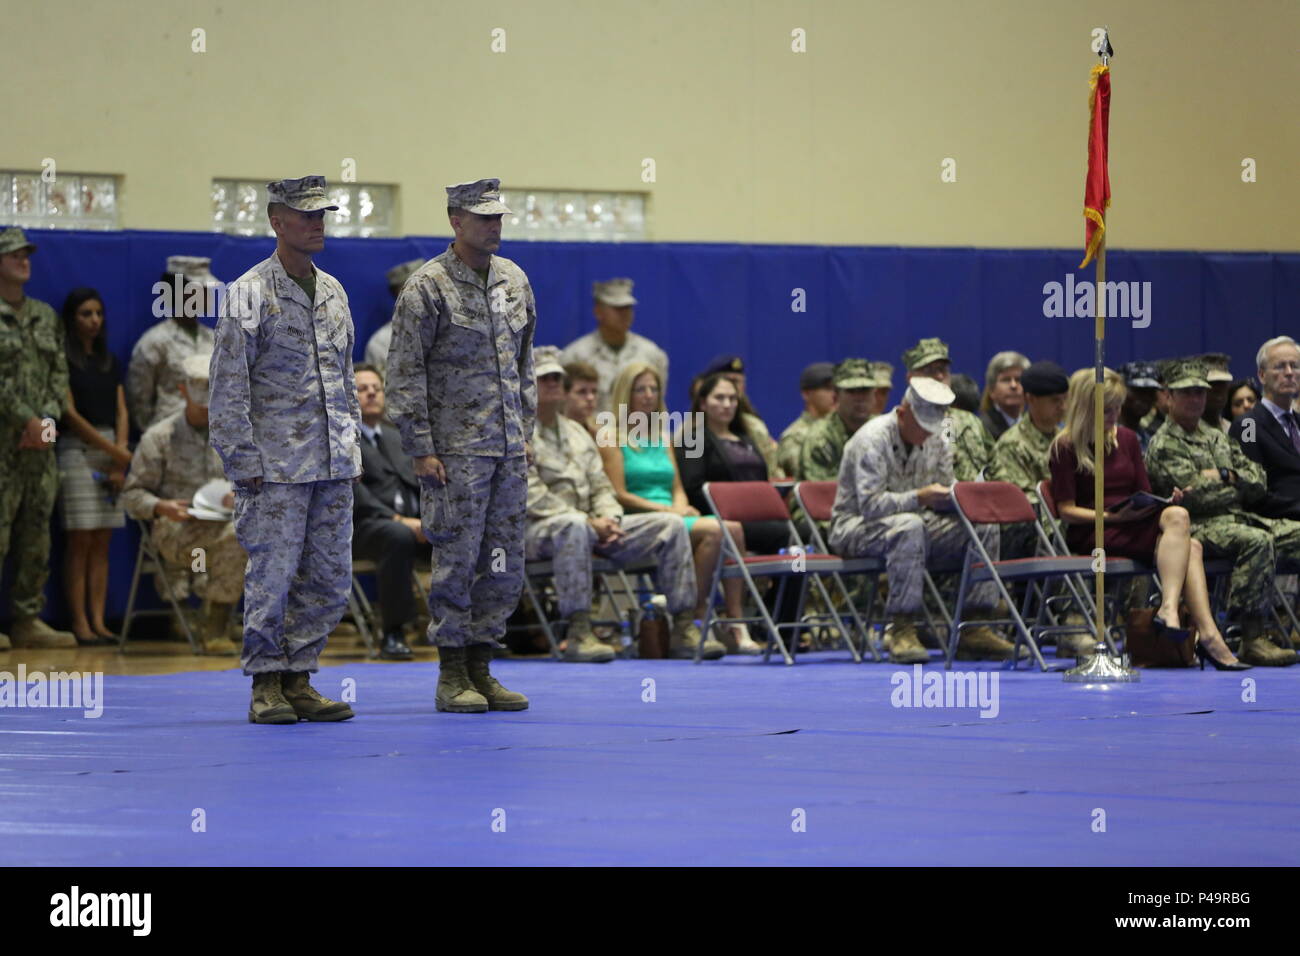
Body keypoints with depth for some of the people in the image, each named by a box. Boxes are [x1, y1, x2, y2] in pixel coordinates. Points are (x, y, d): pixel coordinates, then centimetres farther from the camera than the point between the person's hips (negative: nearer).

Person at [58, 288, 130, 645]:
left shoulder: (110, 362, 16)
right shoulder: (64, 361, -3)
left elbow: (121, 412, 11)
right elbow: (70, 413, -9)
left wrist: (120, 459, -4)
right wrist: (114, 452, -12)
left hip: (111, 451, 6)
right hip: (78, 450, -6)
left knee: (102, 542, 3)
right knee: (80, 540, -8)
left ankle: (98, 620, 2)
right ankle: (79, 623, -8)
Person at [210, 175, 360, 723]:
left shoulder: (333, 292, 14)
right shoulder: (250, 294, -6)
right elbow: (229, 387, -8)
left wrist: (353, 449, 16)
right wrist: (243, 462, -12)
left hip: (333, 466, 6)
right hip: (277, 467, -6)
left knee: (329, 580, 5)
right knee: (272, 577, -5)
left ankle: (299, 681, 14)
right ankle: (266, 686, 4)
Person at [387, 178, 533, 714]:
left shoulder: (514, 281, 11)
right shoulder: (428, 288, -8)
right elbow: (405, 374, -9)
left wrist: (527, 429, 15)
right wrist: (421, 449, -13)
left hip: (509, 449, 6)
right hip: (457, 447, -6)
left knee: (505, 565, 7)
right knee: (457, 560, -4)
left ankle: (480, 667, 15)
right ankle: (452, 676, 3)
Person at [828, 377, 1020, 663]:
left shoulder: (937, 442, 5)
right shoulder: (872, 440, -18)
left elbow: (940, 498, 10)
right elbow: (869, 504, -26)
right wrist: (919, 497, -34)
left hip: (912, 525, 7)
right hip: (855, 527, -7)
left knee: (984, 527, -9)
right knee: (910, 527, -40)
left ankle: (976, 628, -11)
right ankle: (901, 629, -39)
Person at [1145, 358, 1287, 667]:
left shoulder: (1217, 437, 23)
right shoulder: (1163, 445, -2)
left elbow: (1258, 483, 17)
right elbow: (1195, 494, -15)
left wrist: (1226, 476, -2)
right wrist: (1235, 483, 0)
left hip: (1239, 518, 8)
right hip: (1198, 527, -8)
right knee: (1258, 541, -34)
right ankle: (1253, 638, -34)